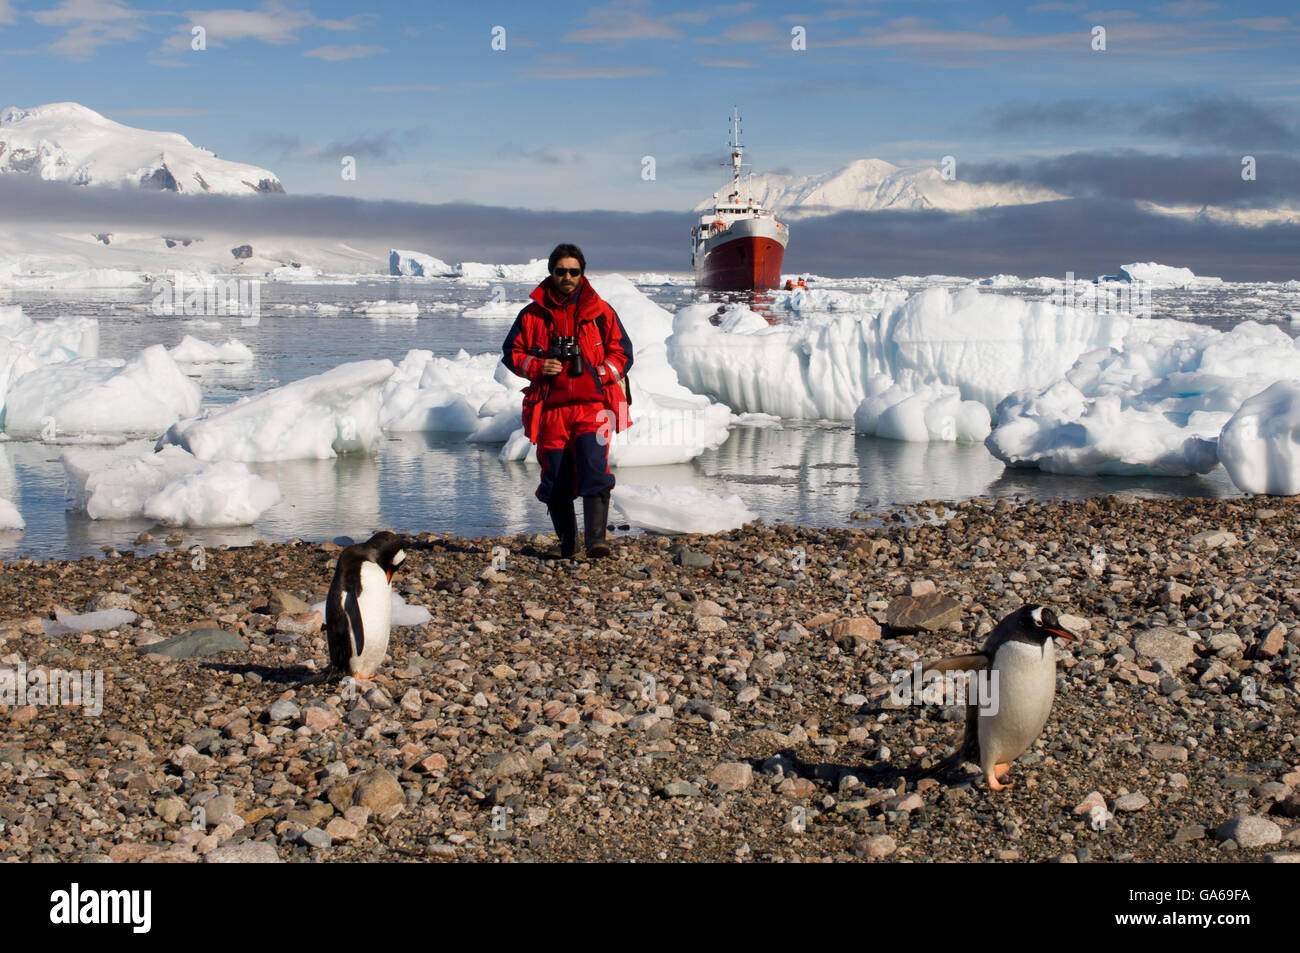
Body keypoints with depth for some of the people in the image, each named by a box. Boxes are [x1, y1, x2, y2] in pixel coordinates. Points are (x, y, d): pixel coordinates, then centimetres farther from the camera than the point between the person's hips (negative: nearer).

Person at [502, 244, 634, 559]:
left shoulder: (600, 312, 8)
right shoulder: (533, 314, 9)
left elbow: (622, 352, 10)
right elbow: (512, 352, 13)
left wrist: (601, 375, -8)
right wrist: (537, 367, -6)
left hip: (592, 405, -2)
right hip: (551, 408, 2)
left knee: (594, 469, -18)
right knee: (555, 479, 5)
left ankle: (596, 538, -16)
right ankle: (566, 540, 21)